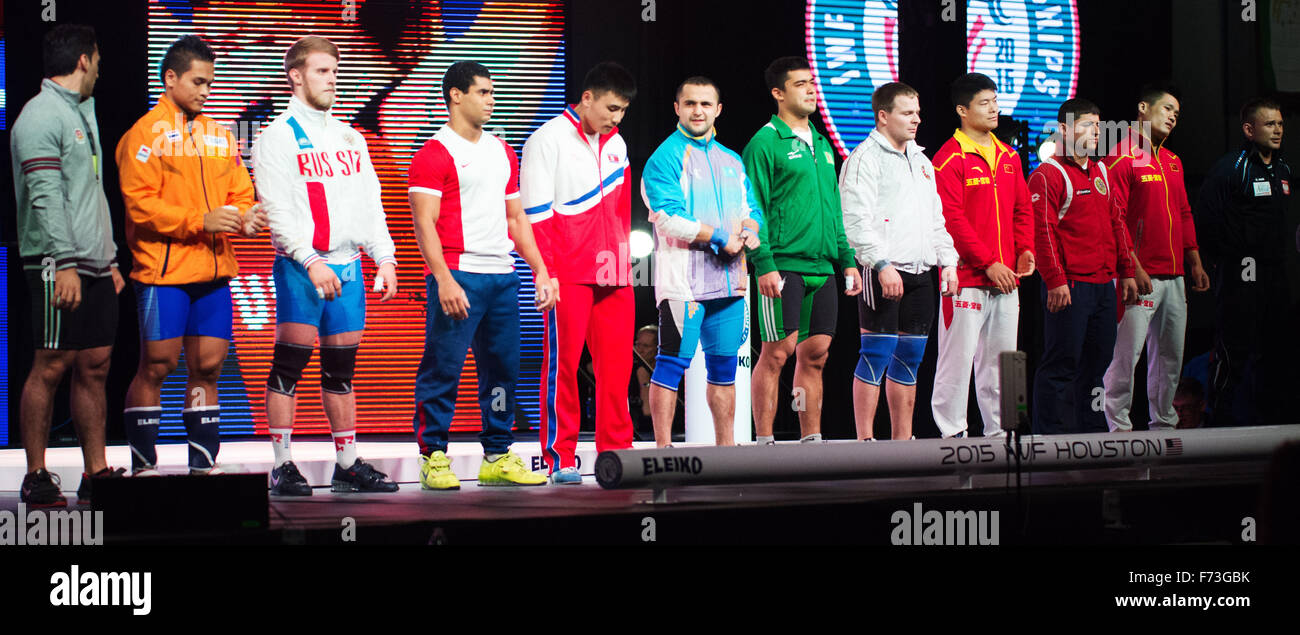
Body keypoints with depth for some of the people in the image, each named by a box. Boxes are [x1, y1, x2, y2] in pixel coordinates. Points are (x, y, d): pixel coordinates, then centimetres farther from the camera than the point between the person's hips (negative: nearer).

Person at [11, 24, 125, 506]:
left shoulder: (81, 114, 21)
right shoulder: (41, 116, -9)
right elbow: (45, 197, -17)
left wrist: (110, 259, 21)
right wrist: (65, 263, -23)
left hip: (93, 266, 9)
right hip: (58, 265, -9)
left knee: (95, 365, 7)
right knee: (52, 366, -6)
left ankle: (96, 473, 11)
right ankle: (36, 477, -1)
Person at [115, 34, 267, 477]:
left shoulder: (219, 135, 17)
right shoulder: (146, 133, -3)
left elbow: (240, 191, 17)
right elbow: (140, 204, -11)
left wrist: (245, 218, -6)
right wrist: (201, 220, -17)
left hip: (214, 272, 6)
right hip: (163, 272, -5)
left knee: (208, 366, 5)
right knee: (157, 365, -2)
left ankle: (203, 465, 12)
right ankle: (143, 466, 7)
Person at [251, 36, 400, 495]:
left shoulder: (349, 138, 18)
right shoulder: (277, 138, -2)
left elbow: (370, 204, 19)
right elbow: (277, 211, -10)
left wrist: (384, 257, 8)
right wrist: (311, 262, -18)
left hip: (347, 266, 6)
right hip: (299, 267, -6)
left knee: (341, 368, 9)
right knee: (289, 363, -8)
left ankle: (347, 465, 13)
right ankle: (282, 466, -4)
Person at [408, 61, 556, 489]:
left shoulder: (502, 152, 19)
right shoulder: (435, 154, -5)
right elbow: (424, 222, -11)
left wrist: (540, 270, 15)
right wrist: (444, 279, -20)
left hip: (502, 276, 7)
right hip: (457, 276, -7)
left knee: (503, 366, 8)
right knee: (443, 367, -6)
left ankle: (497, 457, 16)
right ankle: (433, 457, 1)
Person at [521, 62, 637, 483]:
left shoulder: (616, 145, 17)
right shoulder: (549, 140, -3)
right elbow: (536, 216, -7)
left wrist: (624, 259, 15)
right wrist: (546, 273, -13)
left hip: (613, 275, 6)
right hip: (569, 275, -6)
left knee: (616, 365, 4)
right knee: (563, 364, -3)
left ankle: (616, 453, 10)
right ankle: (560, 459, 2)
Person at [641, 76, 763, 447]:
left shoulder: (732, 161, 19)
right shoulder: (666, 157, -4)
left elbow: (751, 209, 19)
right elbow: (668, 216, -15)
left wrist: (748, 232, -5)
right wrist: (720, 237, -16)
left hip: (729, 279, 7)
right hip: (683, 278, -7)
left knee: (724, 366, 11)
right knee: (673, 362, -8)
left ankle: (725, 447, 19)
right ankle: (663, 449, -6)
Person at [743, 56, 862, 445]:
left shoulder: (822, 145, 20)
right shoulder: (765, 143, -4)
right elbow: (753, 209, -9)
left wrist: (847, 260, 16)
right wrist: (764, 264, -17)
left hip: (822, 267, 7)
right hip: (783, 265, -7)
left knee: (815, 355, 8)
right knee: (776, 354, -7)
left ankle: (811, 440, 15)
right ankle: (765, 442, -2)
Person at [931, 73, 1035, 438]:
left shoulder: (1008, 157, 15)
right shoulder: (949, 159, -8)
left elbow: (1022, 209, 18)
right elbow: (953, 219, -13)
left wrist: (1025, 250, 1)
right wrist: (989, 263, -16)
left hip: (1005, 279, 7)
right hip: (967, 277, -7)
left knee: (1001, 357, 10)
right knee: (958, 357, -5)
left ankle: (998, 430, 17)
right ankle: (952, 433, 1)